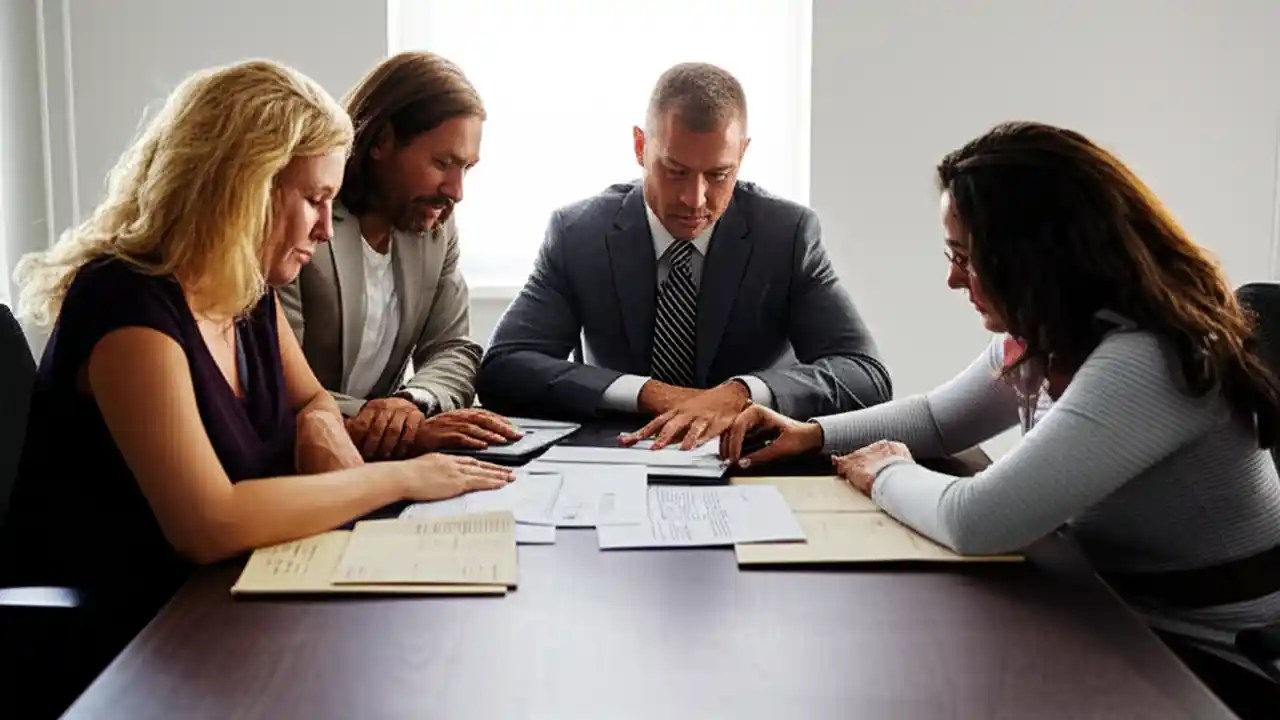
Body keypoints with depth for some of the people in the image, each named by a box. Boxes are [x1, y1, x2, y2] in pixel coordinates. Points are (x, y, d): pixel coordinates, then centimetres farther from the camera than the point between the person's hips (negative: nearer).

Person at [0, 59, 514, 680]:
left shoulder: (248, 291, 2)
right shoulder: (128, 304, -23)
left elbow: (310, 398, 18)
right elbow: (210, 526, -31)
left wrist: (320, 427, -7)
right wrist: (399, 477, -23)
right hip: (115, 639, -7)